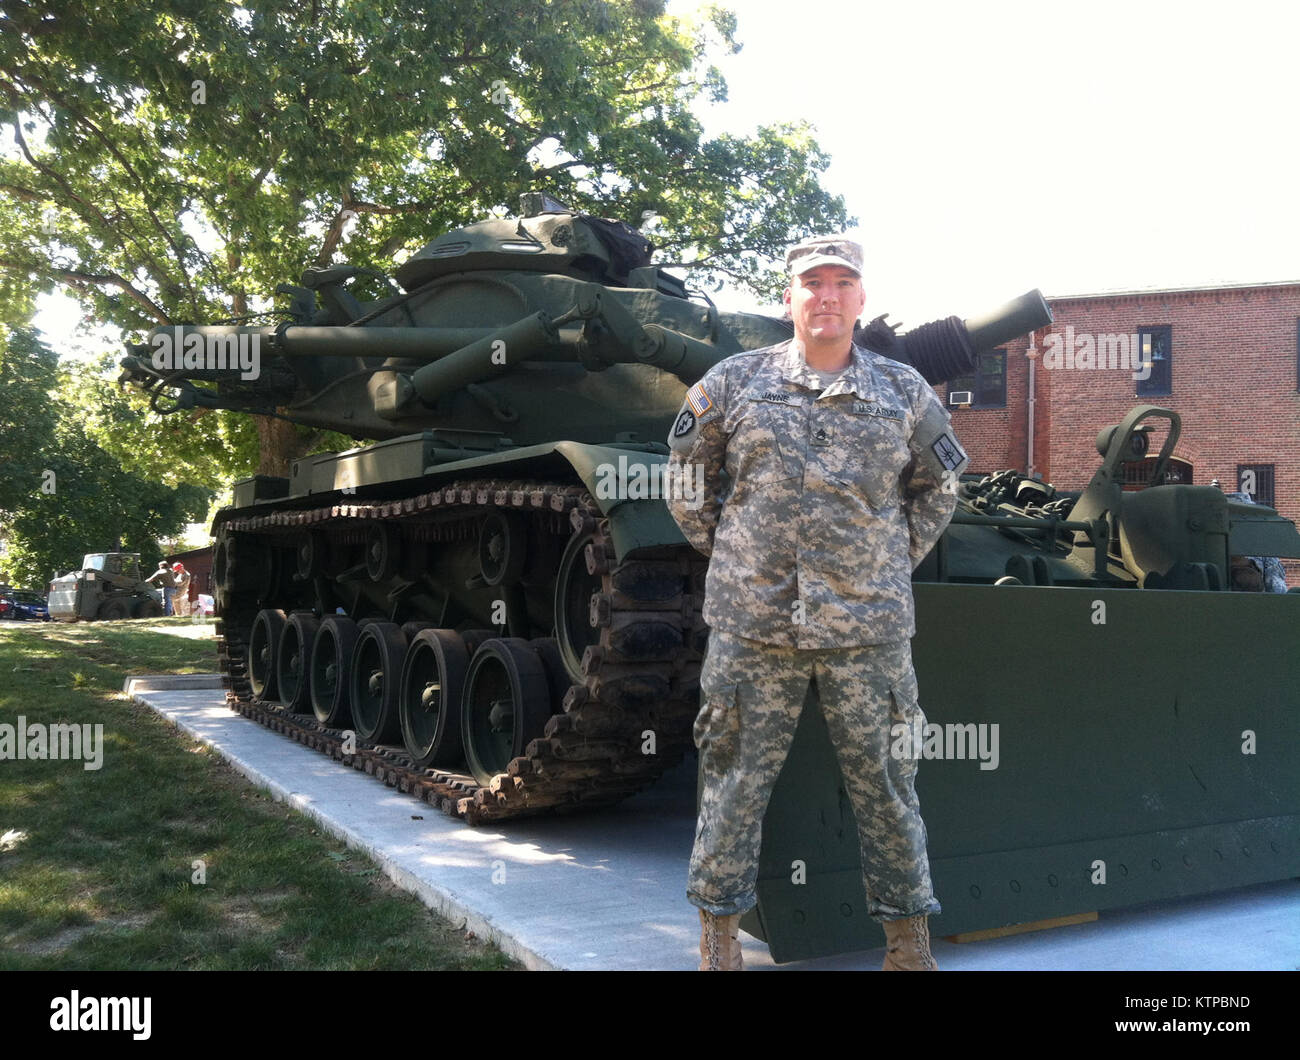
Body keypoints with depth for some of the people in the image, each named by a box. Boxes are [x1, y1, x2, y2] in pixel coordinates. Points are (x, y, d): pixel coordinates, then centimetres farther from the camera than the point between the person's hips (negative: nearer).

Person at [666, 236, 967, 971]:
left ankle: (909, 939, 24)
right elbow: (687, 479, 13)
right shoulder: (733, 383, 4)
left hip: (869, 626, 1)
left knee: (886, 785, 8)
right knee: (737, 780, 6)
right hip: (752, 621, 0)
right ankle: (720, 929, 22)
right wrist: (726, 552, 8)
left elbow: (937, 488, 20)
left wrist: (896, 560, 12)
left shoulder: (905, 393, 7)